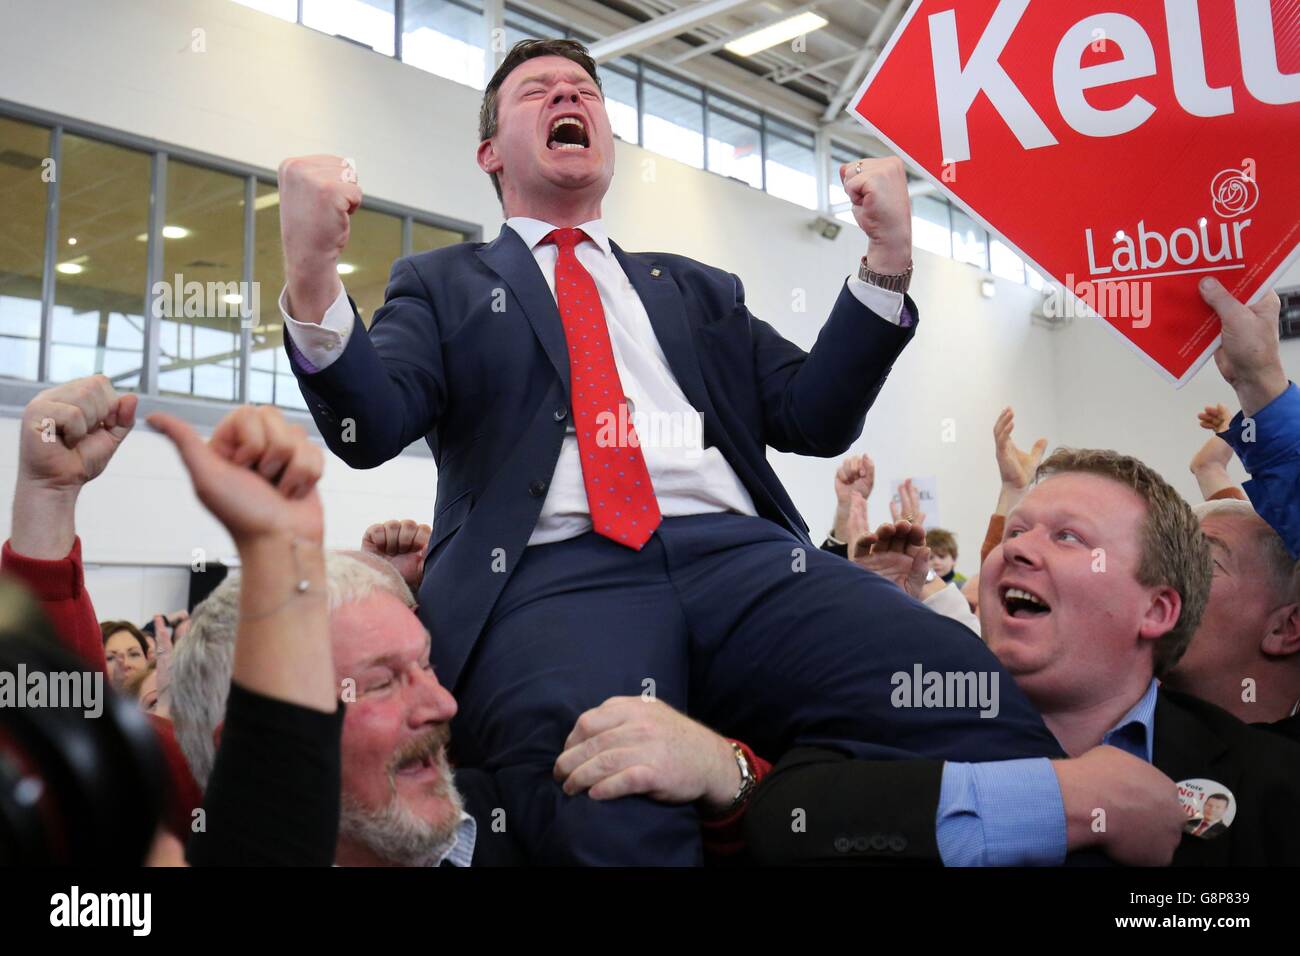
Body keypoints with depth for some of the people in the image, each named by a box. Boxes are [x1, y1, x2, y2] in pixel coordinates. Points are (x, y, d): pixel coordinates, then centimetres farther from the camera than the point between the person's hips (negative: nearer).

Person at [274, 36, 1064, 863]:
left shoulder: (698, 288, 30)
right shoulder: (442, 285, 23)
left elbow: (816, 418, 19)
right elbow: (370, 429, 5)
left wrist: (889, 263, 7)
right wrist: (314, 281, -13)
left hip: (746, 556, 4)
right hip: (555, 574, -3)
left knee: (991, 722, -24)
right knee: (612, 828, -38)